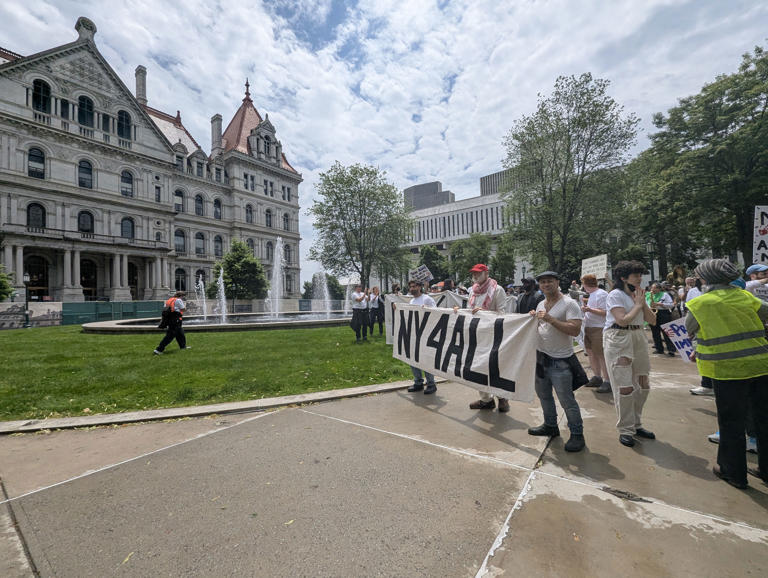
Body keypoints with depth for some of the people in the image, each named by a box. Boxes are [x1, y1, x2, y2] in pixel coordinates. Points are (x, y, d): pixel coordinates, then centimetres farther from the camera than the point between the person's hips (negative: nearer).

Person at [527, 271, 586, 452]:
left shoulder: (569, 304, -13)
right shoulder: (541, 304, 10)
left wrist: (550, 319, -26)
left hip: (559, 361, -8)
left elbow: (575, 330, -23)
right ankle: (550, 426, 36)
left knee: (567, 400, -1)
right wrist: (533, 319, -1)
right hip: (540, 356, 8)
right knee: (543, 394, 18)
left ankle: (577, 434, 17)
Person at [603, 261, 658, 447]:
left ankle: (636, 424, 27)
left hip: (638, 339, 8)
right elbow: (623, 320, -19)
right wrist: (638, 304, -8)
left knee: (643, 385, 10)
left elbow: (652, 321, 9)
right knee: (624, 387, -6)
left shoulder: (638, 294, 14)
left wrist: (643, 302, -2)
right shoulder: (615, 295, -8)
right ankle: (625, 430, 7)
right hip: (618, 340, -7)